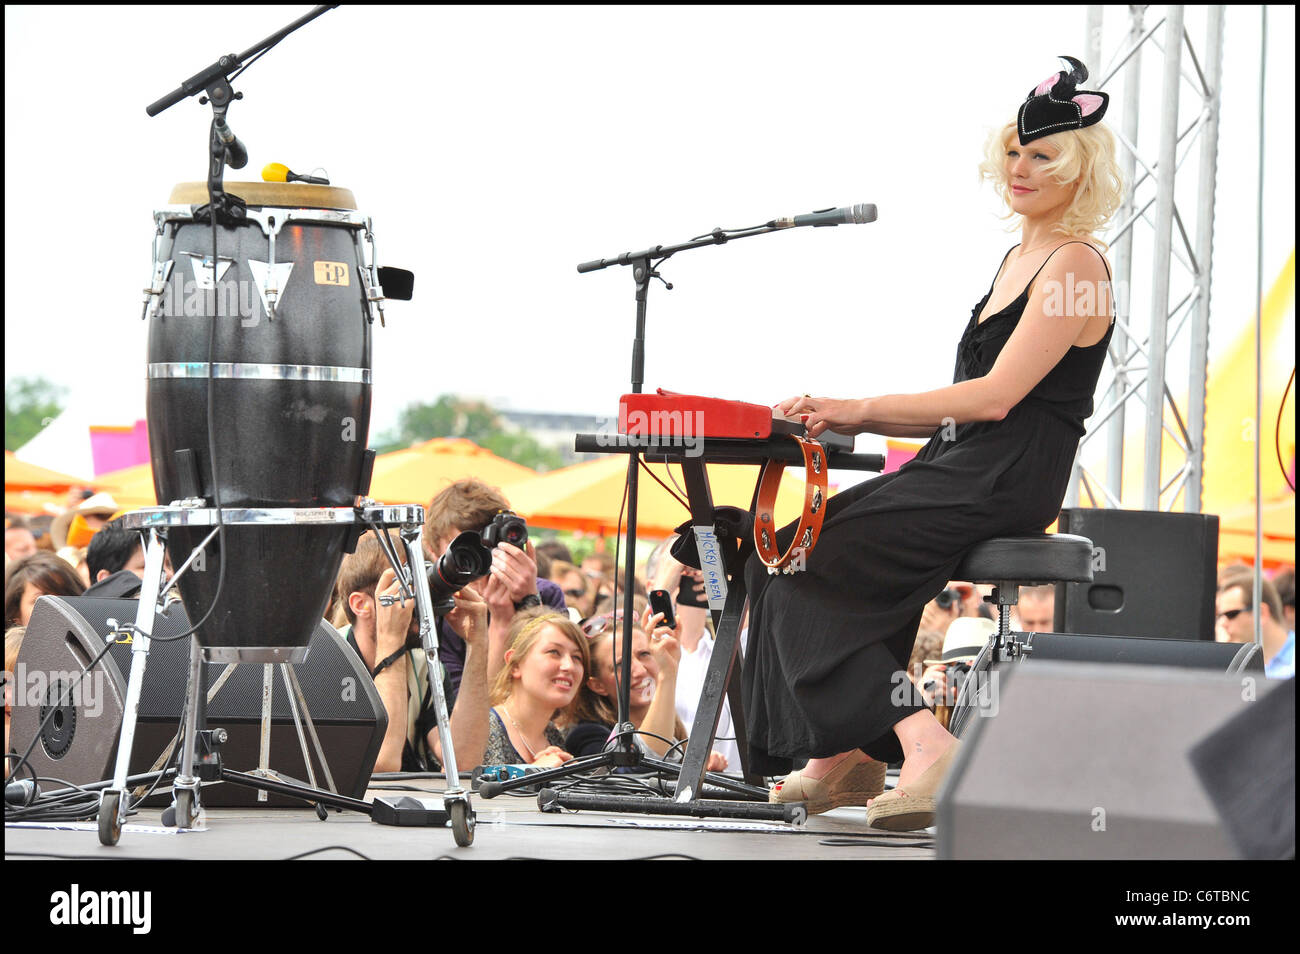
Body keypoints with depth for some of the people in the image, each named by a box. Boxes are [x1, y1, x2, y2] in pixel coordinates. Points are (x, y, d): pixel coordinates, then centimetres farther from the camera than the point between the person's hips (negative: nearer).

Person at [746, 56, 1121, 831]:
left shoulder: (1076, 265, -10)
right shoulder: (1020, 260, 20)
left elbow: (996, 395, -18)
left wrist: (864, 409, -17)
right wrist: (852, 419, 4)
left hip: (1005, 484, -9)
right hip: (960, 470, 9)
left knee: (810, 564, -17)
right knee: (788, 554, -1)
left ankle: (927, 749, -21)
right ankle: (841, 754, -3)